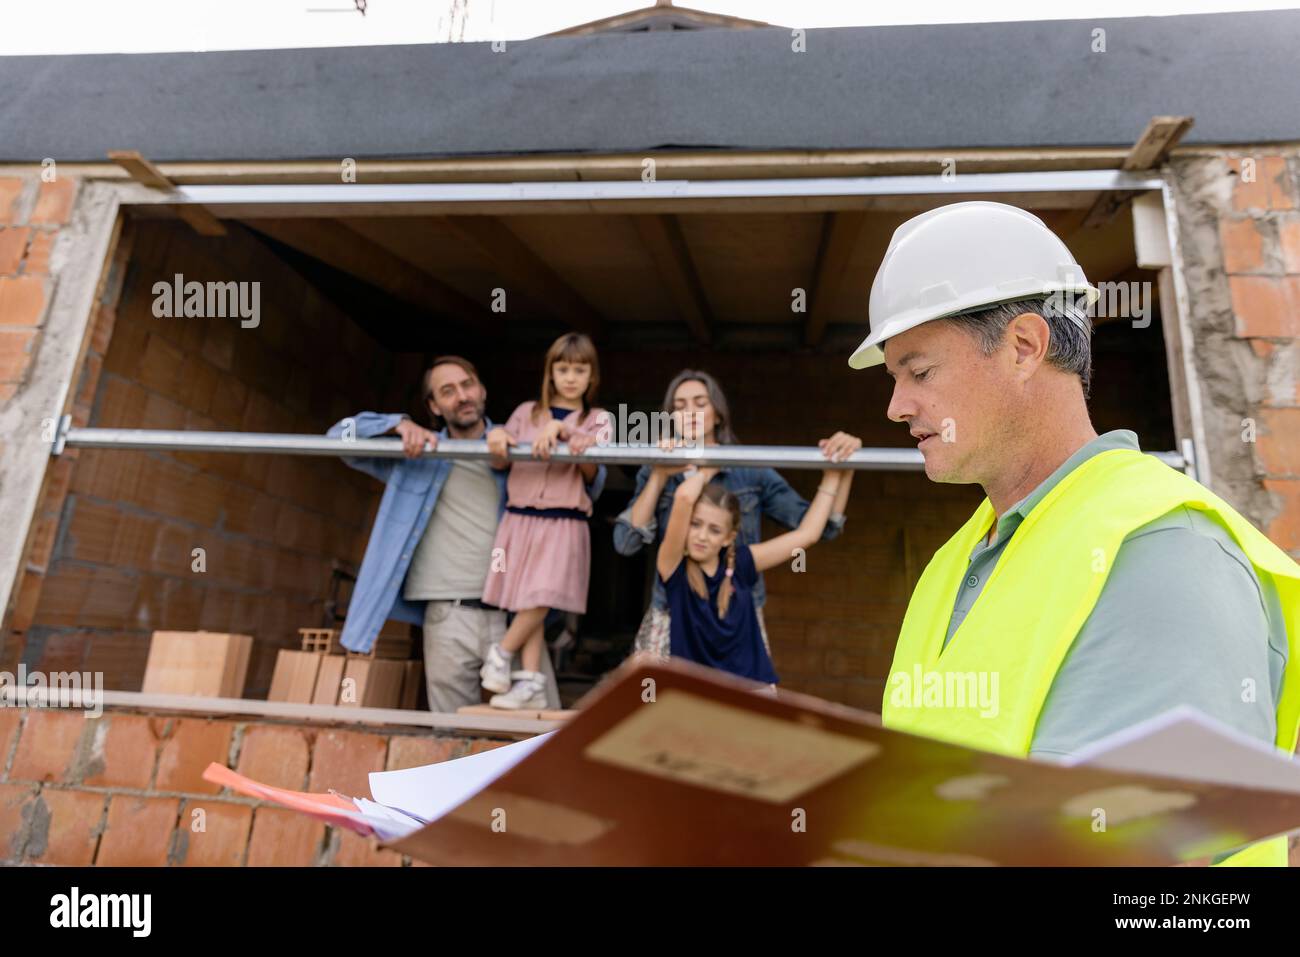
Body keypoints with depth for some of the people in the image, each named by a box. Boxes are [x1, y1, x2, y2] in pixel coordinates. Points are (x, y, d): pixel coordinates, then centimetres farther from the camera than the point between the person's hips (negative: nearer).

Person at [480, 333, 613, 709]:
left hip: (564, 522, -2)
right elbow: (502, 461, 9)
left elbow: (591, 470, -7)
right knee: (528, 600, 0)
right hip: (520, 518, 2)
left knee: (543, 596, -12)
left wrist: (560, 428, -19)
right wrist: (497, 436, -13)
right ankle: (532, 683, 4)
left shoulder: (598, 419, 7)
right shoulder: (527, 412, 12)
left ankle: (501, 652, 8)